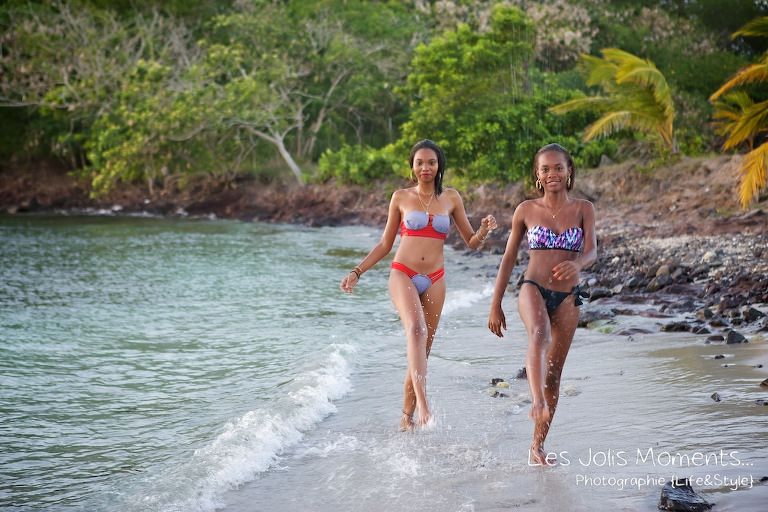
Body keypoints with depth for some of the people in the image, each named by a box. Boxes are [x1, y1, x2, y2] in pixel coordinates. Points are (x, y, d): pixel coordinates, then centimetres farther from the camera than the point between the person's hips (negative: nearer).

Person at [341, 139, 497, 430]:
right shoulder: (401, 198, 6)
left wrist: (484, 230, -10)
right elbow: (385, 245, 12)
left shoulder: (451, 199, 10)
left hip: (434, 280, 3)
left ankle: (407, 416, 13)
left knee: (422, 351, 3)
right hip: (403, 275, -3)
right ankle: (422, 402, -41)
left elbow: (471, 242, 12)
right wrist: (357, 272, 4)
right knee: (416, 330, -29)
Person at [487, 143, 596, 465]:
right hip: (533, 289, -2)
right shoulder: (526, 210, 3)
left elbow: (592, 251, -10)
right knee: (539, 335, -36)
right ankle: (538, 403, -55)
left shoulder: (583, 209, 3)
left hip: (567, 298, 2)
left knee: (554, 374, 6)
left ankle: (538, 445, 16)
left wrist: (577, 264, -35)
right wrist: (495, 305, 7)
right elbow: (508, 259, 8)